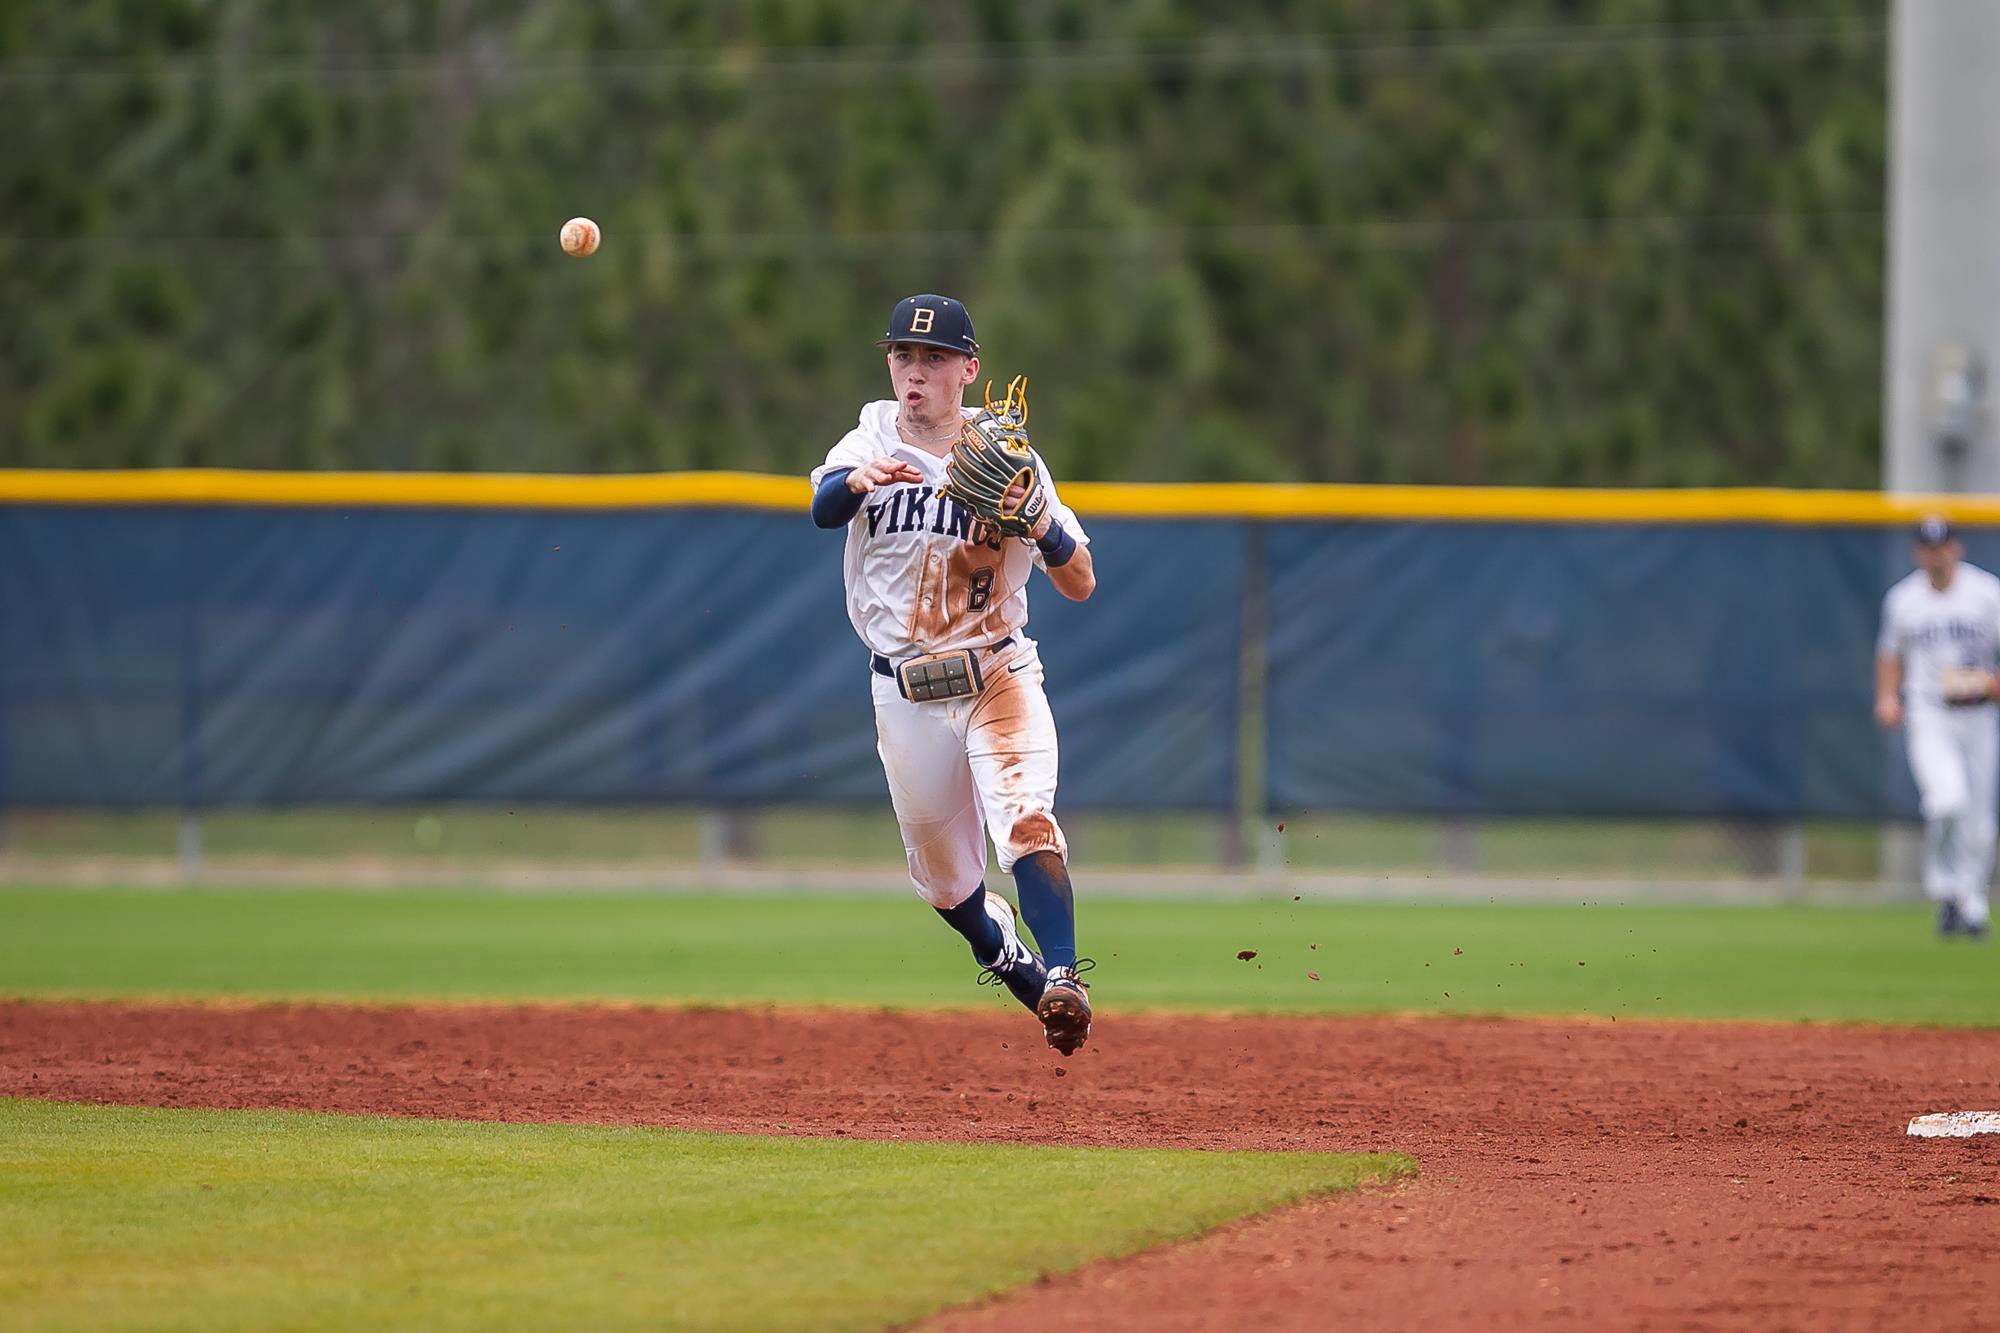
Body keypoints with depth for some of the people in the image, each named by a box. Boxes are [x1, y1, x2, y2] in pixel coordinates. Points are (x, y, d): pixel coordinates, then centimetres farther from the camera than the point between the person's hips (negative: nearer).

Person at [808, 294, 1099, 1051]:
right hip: (905, 695, 2)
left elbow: (1080, 585, -7)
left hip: (999, 675, -2)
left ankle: (1063, 981, -33)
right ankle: (1007, 959, 40)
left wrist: (1040, 521, -27)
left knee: (1026, 823, -26)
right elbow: (824, 506, -26)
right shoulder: (871, 442, -1)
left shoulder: (1008, 456, -3)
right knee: (943, 879, 12)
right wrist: (862, 479, -49)